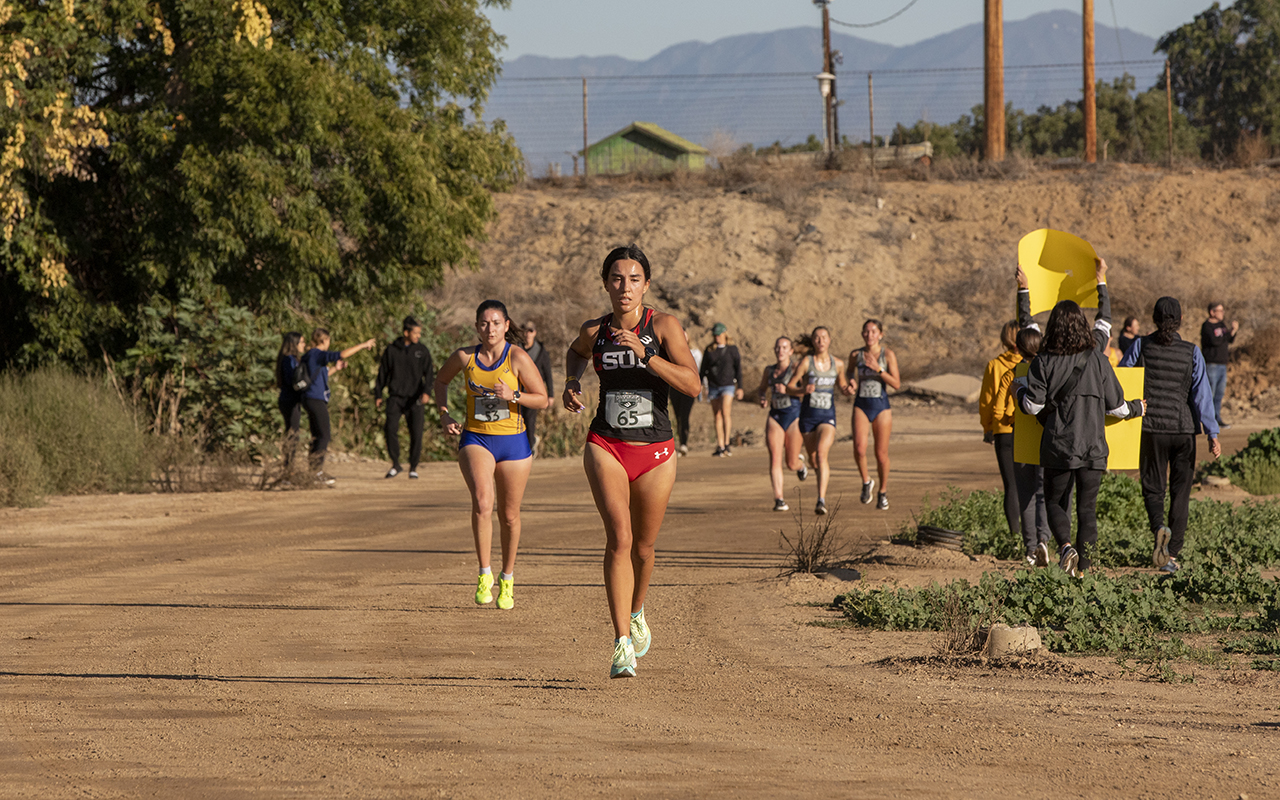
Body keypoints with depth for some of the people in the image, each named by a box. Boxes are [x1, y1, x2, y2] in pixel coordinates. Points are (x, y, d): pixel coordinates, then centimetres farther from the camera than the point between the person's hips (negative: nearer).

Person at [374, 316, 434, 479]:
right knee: (391, 429, -15)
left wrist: (426, 391, -15)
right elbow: (382, 373, 13)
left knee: (416, 433, -5)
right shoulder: (391, 350, 6)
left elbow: (428, 373, 1)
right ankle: (395, 464, 0)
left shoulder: (422, 351, 6)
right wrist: (378, 394, 10)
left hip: (414, 398, 0)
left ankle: (413, 467, 9)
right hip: (395, 397, 0)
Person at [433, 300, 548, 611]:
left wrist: (513, 395, -21)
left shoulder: (518, 358, -7)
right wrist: (444, 414, 6)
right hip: (475, 439, 0)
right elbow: (441, 380, 20)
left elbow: (542, 399, -4)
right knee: (482, 502, -26)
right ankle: (484, 575, -17)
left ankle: (507, 579, 31)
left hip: (512, 442, 0)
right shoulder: (465, 357, 0)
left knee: (509, 515, 10)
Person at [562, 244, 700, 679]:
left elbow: (692, 385, -17)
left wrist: (645, 353, -25)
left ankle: (636, 613, 45)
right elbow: (577, 352, 27)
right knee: (619, 537, -19)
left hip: (655, 452, 0)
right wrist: (572, 384, 7)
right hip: (606, 447, 0)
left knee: (643, 547, 13)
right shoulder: (595, 330, 1)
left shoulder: (663, 326, -7)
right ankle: (622, 643, -21)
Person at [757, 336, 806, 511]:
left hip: (794, 414, -3)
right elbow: (762, 389, 26)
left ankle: (801, 465, 41)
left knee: (791, 463, 4)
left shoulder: (795, 369, -4)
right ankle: (779, 499, -11)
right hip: (775, 416, 3)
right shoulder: (769, 370, 11)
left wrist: (787, 390, -30)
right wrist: (762, 398, 3)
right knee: (774, 459, -11)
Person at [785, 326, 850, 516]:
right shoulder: (806, 362, -6)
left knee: (822, 454, -24)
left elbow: (843, 386, 17)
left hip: (827, 416, -1)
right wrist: (803, 390, -25)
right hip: (808, 415, 1)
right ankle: (824, 478, 51)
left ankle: (821, 501, -30)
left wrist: (848, 389, -6)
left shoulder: (838, 364, 1)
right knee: (813, 459, 15)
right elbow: (789, 388, -5)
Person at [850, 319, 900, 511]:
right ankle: (866, 482, 6)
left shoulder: (888, 355, -3)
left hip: (881, 406, -1)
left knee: (881, 453, 4)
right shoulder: (856, 355, 4)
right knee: (859, 448, -19)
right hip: (861, 406, 1)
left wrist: (878, 369, -20)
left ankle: (883, 493, 23)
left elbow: (896, 383, -8)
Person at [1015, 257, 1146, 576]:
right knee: (1087, 508, 8)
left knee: (1055, 502, 12)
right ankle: (1084, 564, 4)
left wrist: (1019, 386, 14)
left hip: (1057, 448, -1)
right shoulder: (1096, 358, -3)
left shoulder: (1044, 363, -7)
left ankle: (1066, 546, -14)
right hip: (1094, 448, 1)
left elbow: (1032, 405, -7)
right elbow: (1114, 405, 7)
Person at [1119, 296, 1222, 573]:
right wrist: (1212, 433, -5)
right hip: (1184, 429, 0)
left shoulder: (1141, 347, -4)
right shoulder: (1192, 353, -4)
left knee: (1153, 488, 11)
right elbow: (1201, 394, -7)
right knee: (1181, 491, 10)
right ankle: (1172, 555, 6)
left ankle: (1159, 526, -22)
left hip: (1151, 429, 0)